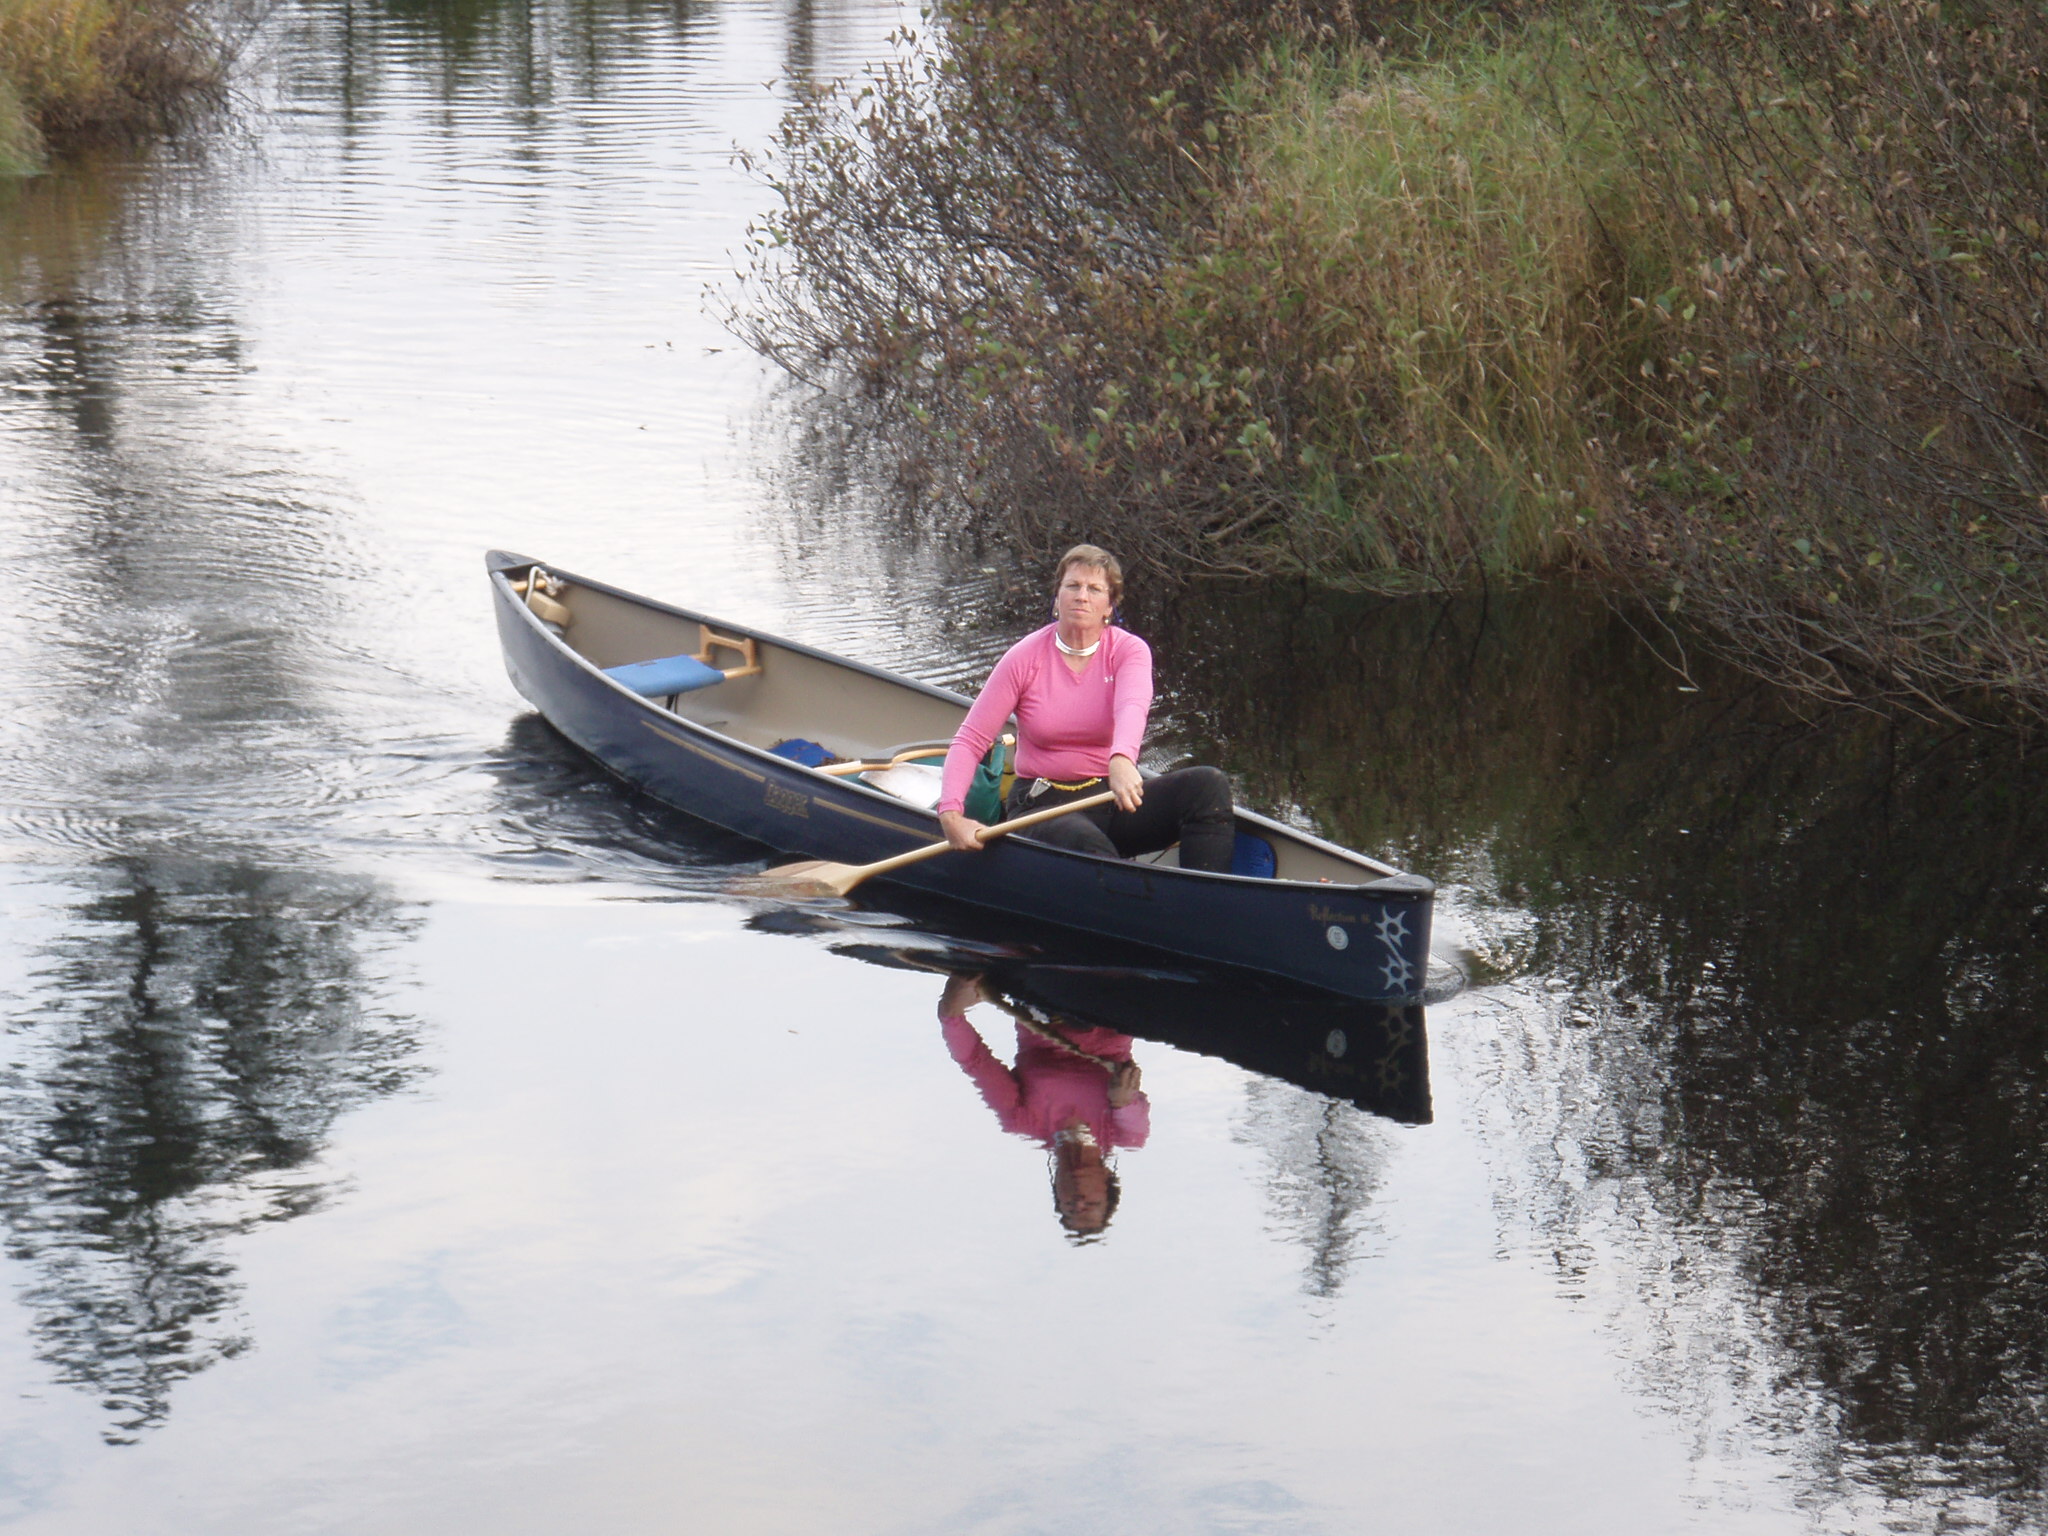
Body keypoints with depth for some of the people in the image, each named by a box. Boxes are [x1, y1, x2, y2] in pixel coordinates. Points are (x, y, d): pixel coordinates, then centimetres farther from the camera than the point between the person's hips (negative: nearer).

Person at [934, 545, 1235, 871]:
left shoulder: (1129, 650, -2)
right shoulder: (1025, 658, -3)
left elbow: (1132, 708, -25)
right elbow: (970, 740, -5)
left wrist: (1121, 760, -49)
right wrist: (951, 814, -23)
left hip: (1110, 796, 2)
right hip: (1042, 804, -2)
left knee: (1209, 784, -23)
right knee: (1086, 843, -38)